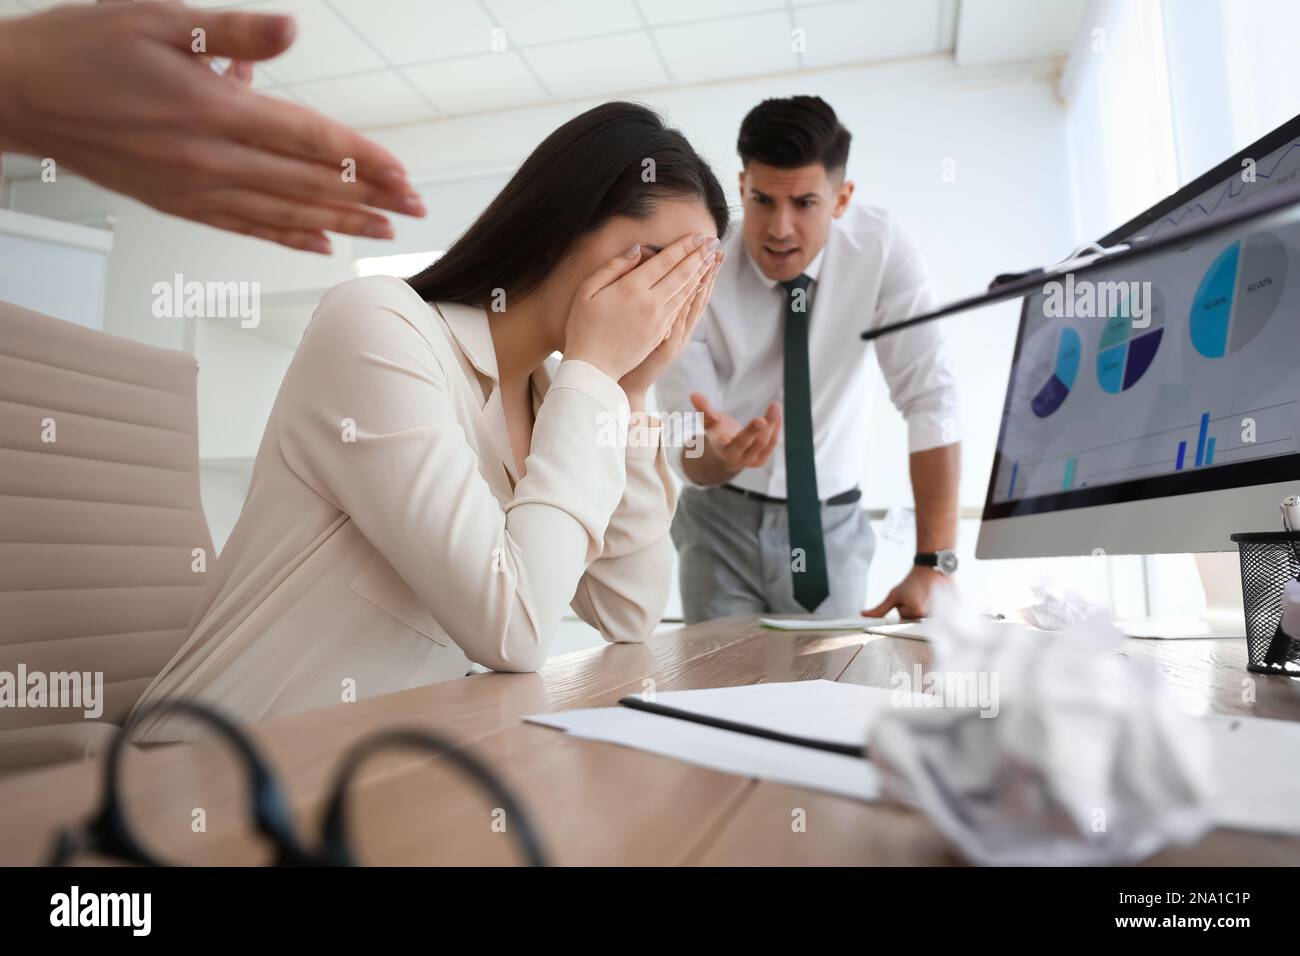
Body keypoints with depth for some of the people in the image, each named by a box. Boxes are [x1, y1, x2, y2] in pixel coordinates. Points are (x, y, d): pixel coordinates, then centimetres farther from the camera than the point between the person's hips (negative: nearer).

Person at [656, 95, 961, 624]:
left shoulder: (881, 247, -14)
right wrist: (722, 453, -42)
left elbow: (931, 400, -18)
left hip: (832, 527, 1)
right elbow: (689, 457, -17)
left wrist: (934, 563, -25)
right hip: (724, 522, 0)